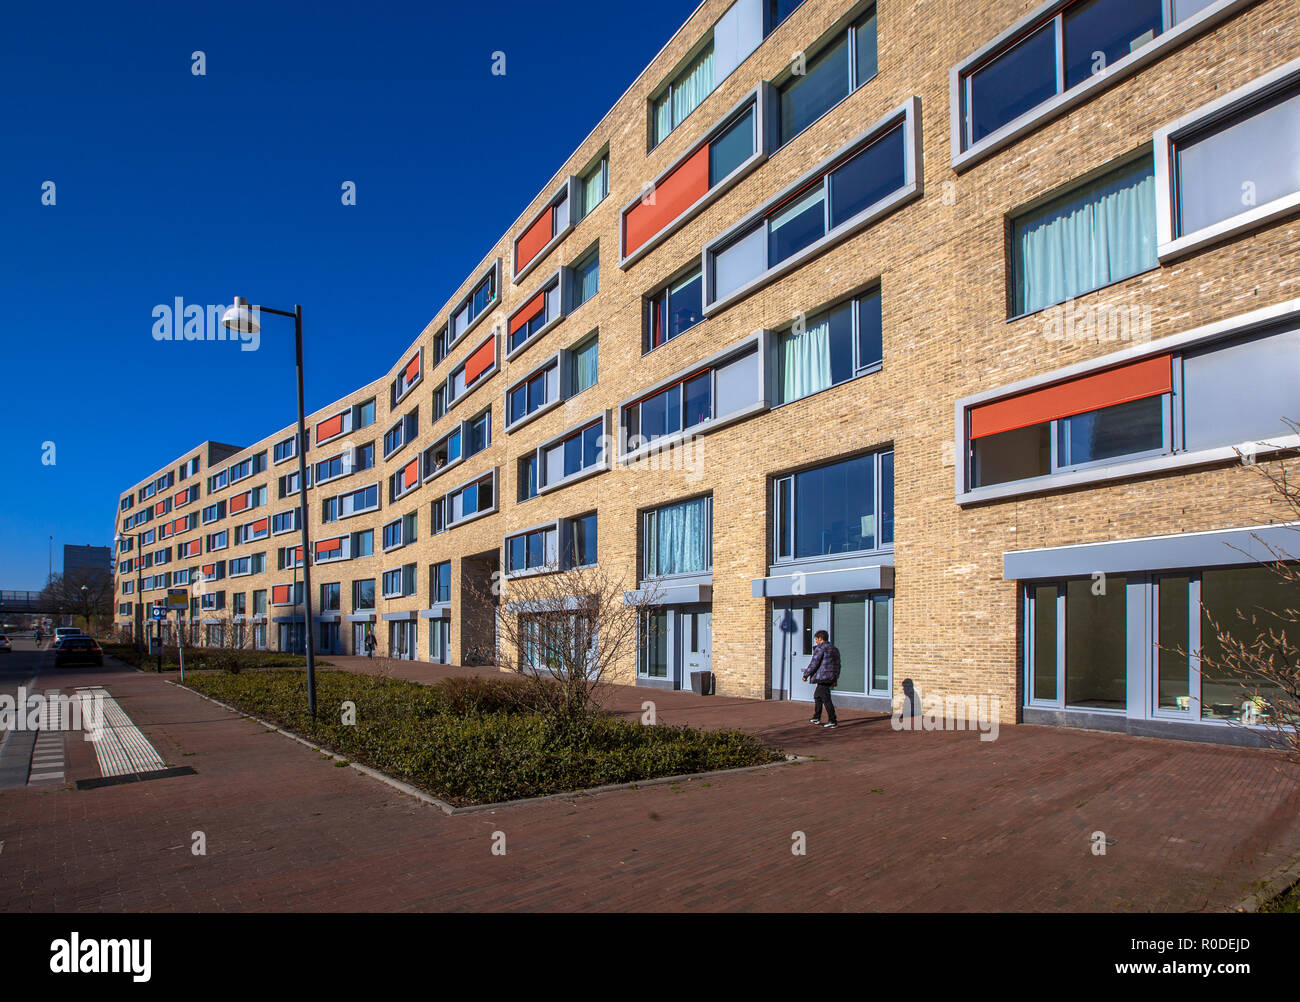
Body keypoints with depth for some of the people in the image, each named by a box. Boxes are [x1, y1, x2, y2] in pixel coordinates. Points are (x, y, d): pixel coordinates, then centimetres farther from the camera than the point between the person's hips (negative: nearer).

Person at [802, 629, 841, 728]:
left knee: (826, 699, -6)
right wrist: (835, 679, 27)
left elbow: (814, 664, -14)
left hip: (823, 678, -9)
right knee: (817, 696, 21)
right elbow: (838, 665, 20)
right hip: (831, 678, 9)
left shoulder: (820, 648, -11)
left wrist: (805, 675, -4)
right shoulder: (835, 649, 16)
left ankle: (833, 721, -7)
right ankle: (816, 718, 28)